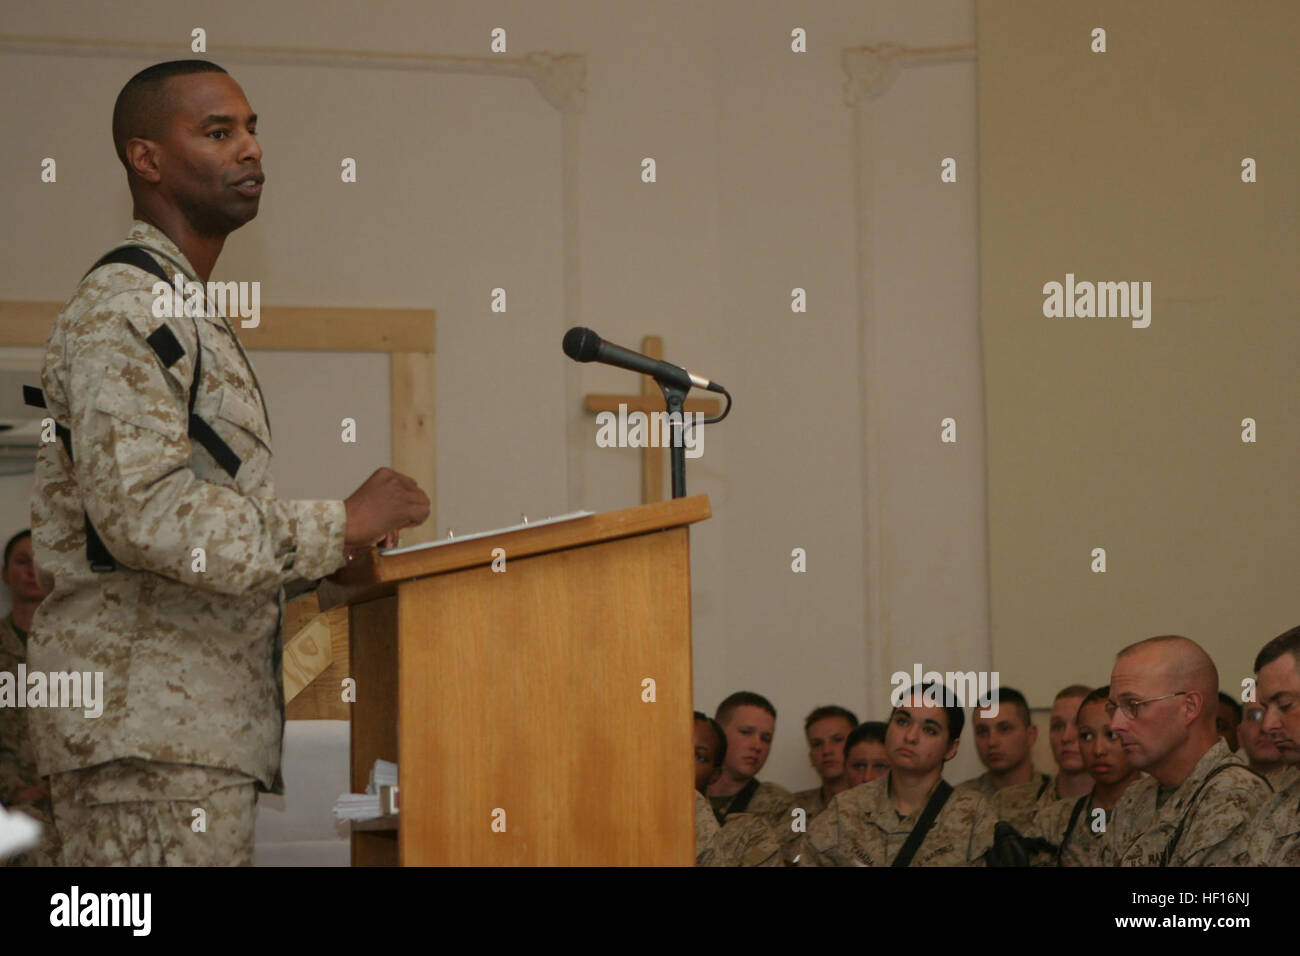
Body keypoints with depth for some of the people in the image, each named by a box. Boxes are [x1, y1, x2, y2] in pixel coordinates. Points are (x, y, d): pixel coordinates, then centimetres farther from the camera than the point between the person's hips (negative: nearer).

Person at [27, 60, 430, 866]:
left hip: (205, 719, 10)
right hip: (147, 718, -10)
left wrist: (329, 556, 10)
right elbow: (146, 514, -22)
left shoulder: (190, 316, 24)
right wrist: (340, 528, -16)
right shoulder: (121, 311, -10)